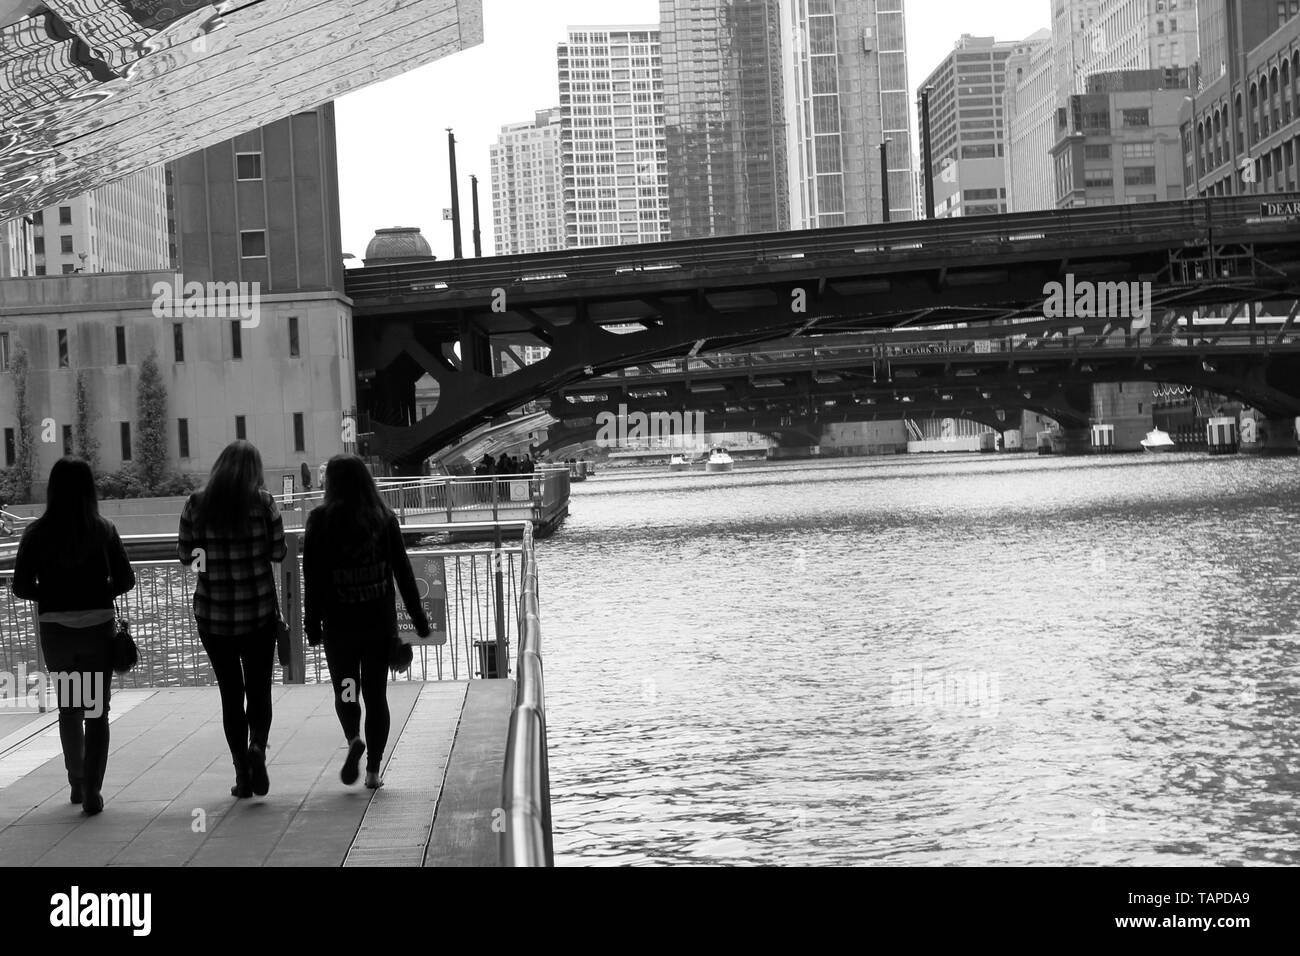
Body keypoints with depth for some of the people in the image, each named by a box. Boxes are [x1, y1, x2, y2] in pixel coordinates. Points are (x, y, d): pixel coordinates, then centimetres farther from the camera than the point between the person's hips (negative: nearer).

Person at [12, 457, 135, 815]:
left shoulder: (36, 533, -6)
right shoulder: (103, 530, -7)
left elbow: (21, 587, -6)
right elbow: (125, 580, -6)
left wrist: (50, 594, 11)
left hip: (55, 629, 1)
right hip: (98, 627, -1)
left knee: (69, 708, 20)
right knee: (96, 711, 6)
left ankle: (77, 783, 29)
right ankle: (91, 792, 1)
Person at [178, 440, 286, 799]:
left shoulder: (196, 504, -4)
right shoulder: (262, 502, -7)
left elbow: (186, 555, 2)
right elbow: (278, 552, -5)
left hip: (212, 612, 1)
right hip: (259, 611, -1)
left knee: (231, 693, 11)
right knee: (259, 689, 11)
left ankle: (242, 775, 9)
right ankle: (257, 745, -16)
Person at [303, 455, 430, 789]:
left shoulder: (320, 520, -6)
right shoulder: (384, 517, 0)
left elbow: (312, 577, -7)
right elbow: (402, 570, 2)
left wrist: (311, 623, -1)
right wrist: (418, 615, 8)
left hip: (339, 623, -2)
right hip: (380, 620, 2)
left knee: (345, 690, 12)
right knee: (376, 693, 10)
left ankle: (354, 738, -16)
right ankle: (373, 769, 8)